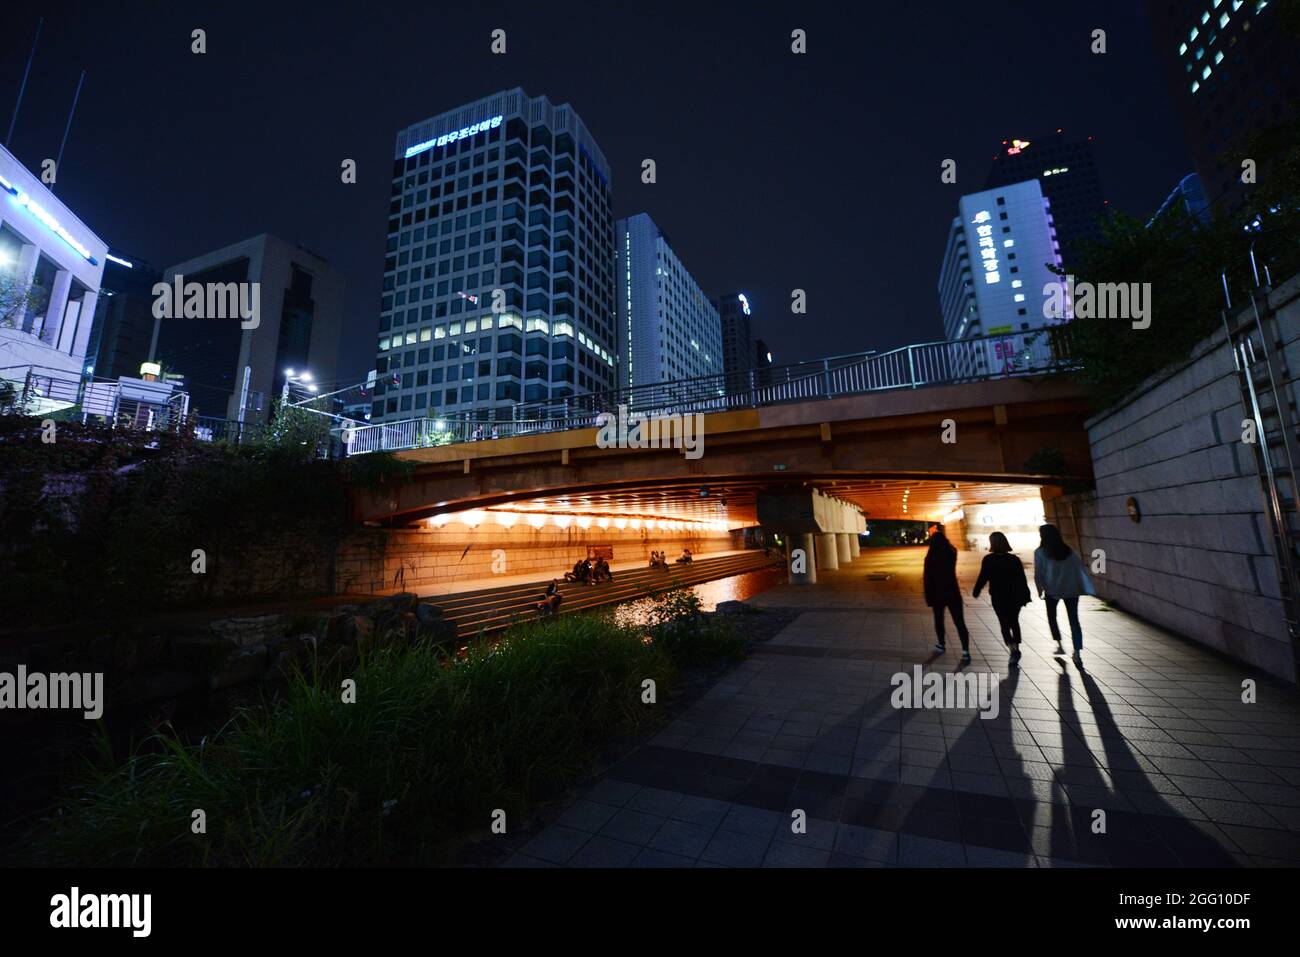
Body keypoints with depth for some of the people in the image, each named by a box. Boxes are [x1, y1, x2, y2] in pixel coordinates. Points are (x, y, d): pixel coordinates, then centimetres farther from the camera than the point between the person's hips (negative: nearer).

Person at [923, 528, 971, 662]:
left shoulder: (930, 558, -14)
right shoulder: (952, 553, -5)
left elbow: (927, 579, -11)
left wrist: (928, 597, -2)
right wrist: (940, 535, 34)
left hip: (937, 594, -2)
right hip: (953, 592, 2)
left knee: (939, 620, 17)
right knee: (959, 622, 4)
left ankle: (941, 645, 30)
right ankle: (965, 651, -3)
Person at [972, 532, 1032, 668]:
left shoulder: (988, 560, -10)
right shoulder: (1014, 559, -1)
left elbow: (983, 578, -10)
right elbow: (1022, 580, 0)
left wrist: (976, 591, 4)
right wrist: (1025, 596, 7)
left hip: (998, 597, -3)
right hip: (1015, 597, 3)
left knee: (1004, 624, 3)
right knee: (1014, 622, 20)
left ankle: (1013, 648, -15)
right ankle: (1016, 648, 25)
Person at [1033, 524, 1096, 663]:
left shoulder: (1040, 552, -8)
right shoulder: (1068, 550, 4)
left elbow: (1038, 574, -9)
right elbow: (1081, 568, 0)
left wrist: (1040, 590, 1)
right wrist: (1088, 588, 4)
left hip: (1052, 590, -3)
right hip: (1071, 590, 3)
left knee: (1051, 617, 20)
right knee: (1074, 620, 8)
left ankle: (1059, 645, 17)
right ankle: (1077, 654, 6)